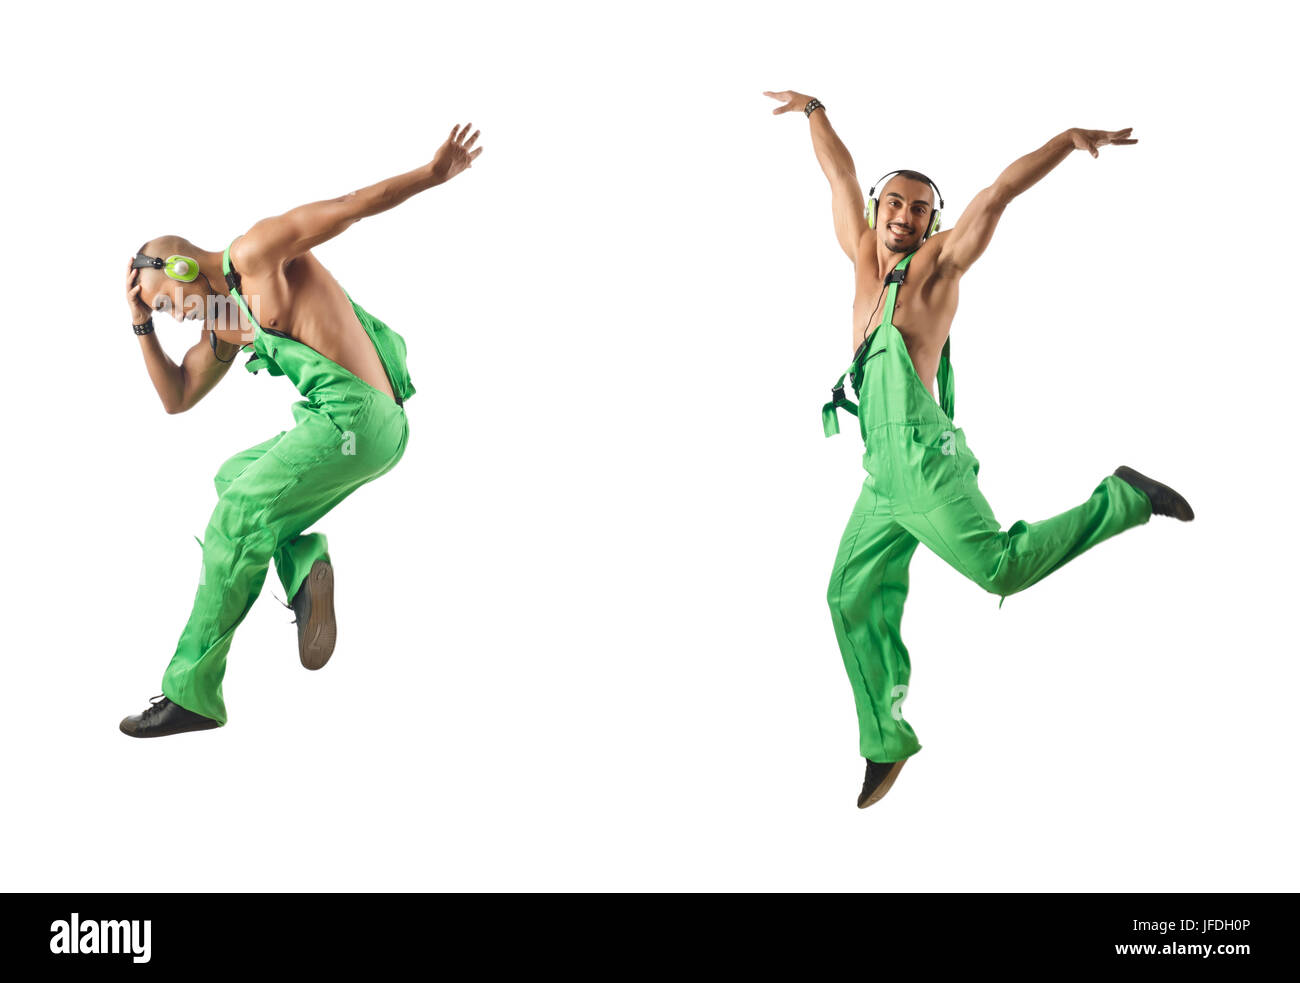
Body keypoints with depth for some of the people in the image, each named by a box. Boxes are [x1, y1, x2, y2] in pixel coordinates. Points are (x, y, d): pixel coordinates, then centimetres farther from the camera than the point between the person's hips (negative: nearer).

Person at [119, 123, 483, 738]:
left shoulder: (257, 252, -1)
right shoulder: (224, 325, 24)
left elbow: (353, 205, -5)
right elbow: (176, 399, 29)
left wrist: (434, 173, -12)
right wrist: (141, 326, 22)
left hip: (355, 416, -10)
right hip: (373, 429, 10)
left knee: (235, 520, -6)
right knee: (234, 478, 26)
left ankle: (191, 693, -3)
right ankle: (303, 563, 1)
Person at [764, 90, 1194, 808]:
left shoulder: (936, 265, 1)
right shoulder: (865, 260, 17)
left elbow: (998, 193, -6)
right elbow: (840, 175, 28)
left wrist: (1069, 140, -14)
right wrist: (813, 111, 38)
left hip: (924, 461, -7)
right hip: (882, 480, 7)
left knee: (1000, 568, -19)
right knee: (853, 597, 7)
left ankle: (1123, 499, 0)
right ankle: (886, 742, 17)